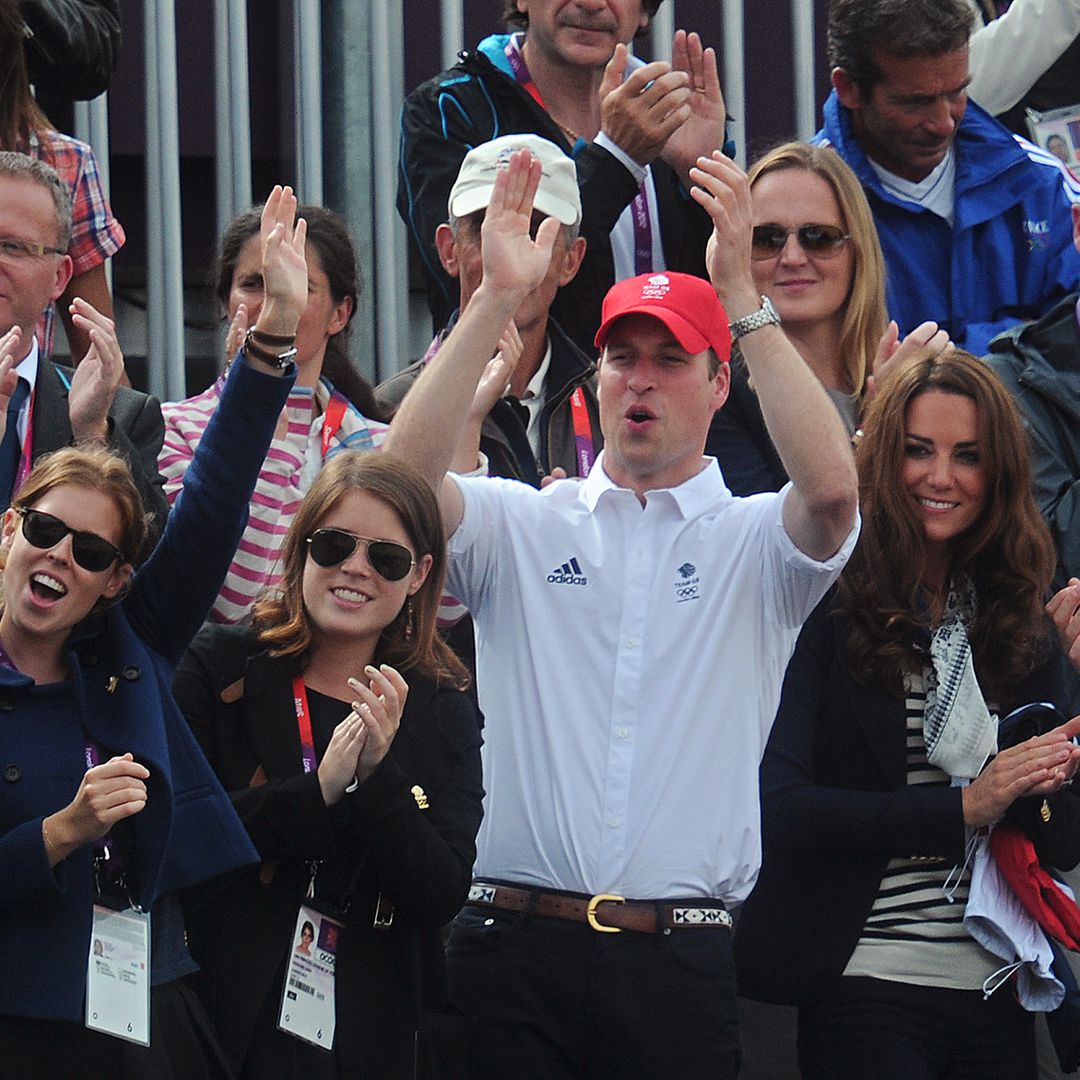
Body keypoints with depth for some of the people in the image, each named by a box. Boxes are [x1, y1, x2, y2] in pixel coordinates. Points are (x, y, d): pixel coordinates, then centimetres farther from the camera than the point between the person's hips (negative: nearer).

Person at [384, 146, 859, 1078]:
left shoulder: (754, 541, 7)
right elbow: (403, 477, -8)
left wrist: (739, 290, -17)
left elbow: (831, 488, -15)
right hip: (517, 945, 1)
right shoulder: (520, 525, 11)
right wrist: (497, 298, -13)